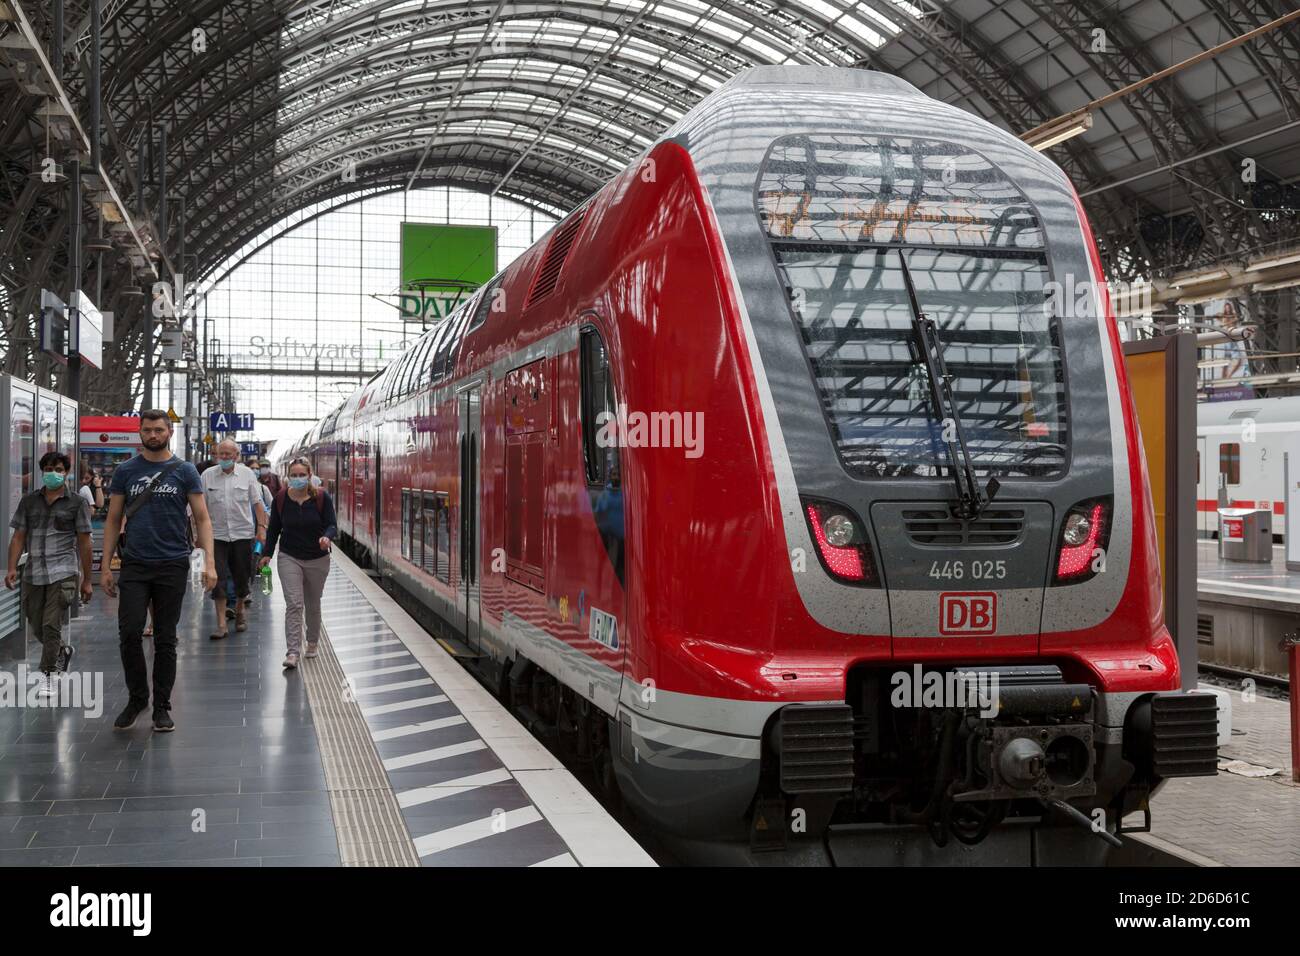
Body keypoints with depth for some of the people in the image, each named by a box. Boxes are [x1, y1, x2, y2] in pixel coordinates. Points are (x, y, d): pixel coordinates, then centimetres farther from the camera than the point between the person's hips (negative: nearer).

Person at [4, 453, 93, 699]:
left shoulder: (77, 503, 2)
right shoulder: (29, 501, 11)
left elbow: (84, 542, 3)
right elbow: (18, 536, 10)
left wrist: (87, 580, 1)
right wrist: (12, 568, -2)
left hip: (62, 573, -4)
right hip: (32, 574, 4)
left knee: (51, 626, -11)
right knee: (38, 627, 12)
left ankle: (47, 675, 0)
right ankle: (63, 652, 40)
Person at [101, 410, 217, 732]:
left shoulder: (184, 471, 2)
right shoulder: (125, 471, 6)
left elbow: (202, 518, 0)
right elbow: (113, 520, 9)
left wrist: (209, 562, -11)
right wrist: (106, 566, 3)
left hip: (172, 566, -1)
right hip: (135, 565, 1)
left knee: (165, 639, 5)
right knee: (129, 633, -8)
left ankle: (162, 707, 15)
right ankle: (137, 697, 12)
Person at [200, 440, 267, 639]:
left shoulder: (247, 474, 2)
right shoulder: (207, 475, 2)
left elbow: (257, 503, 5)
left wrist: (261, 527, -4)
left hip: (242, 533, 1)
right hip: (217, 535, 0)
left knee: (242, 577, 9)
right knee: (218, 580, -6)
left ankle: (239, 612, 33)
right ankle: (221, 624, -4)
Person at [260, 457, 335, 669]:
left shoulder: (322, 497, -7)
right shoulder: (281, 499, -3)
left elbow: (332, 525, -10)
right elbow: (274, 528, 8)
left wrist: (327, 537, -32)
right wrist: (267, 554, 6)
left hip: (317, 559, 0)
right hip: (289, 558, 0)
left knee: (313, 605, 15)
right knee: (294, 604, -13)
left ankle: (312, 642, 39)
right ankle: (292, 653, -17)